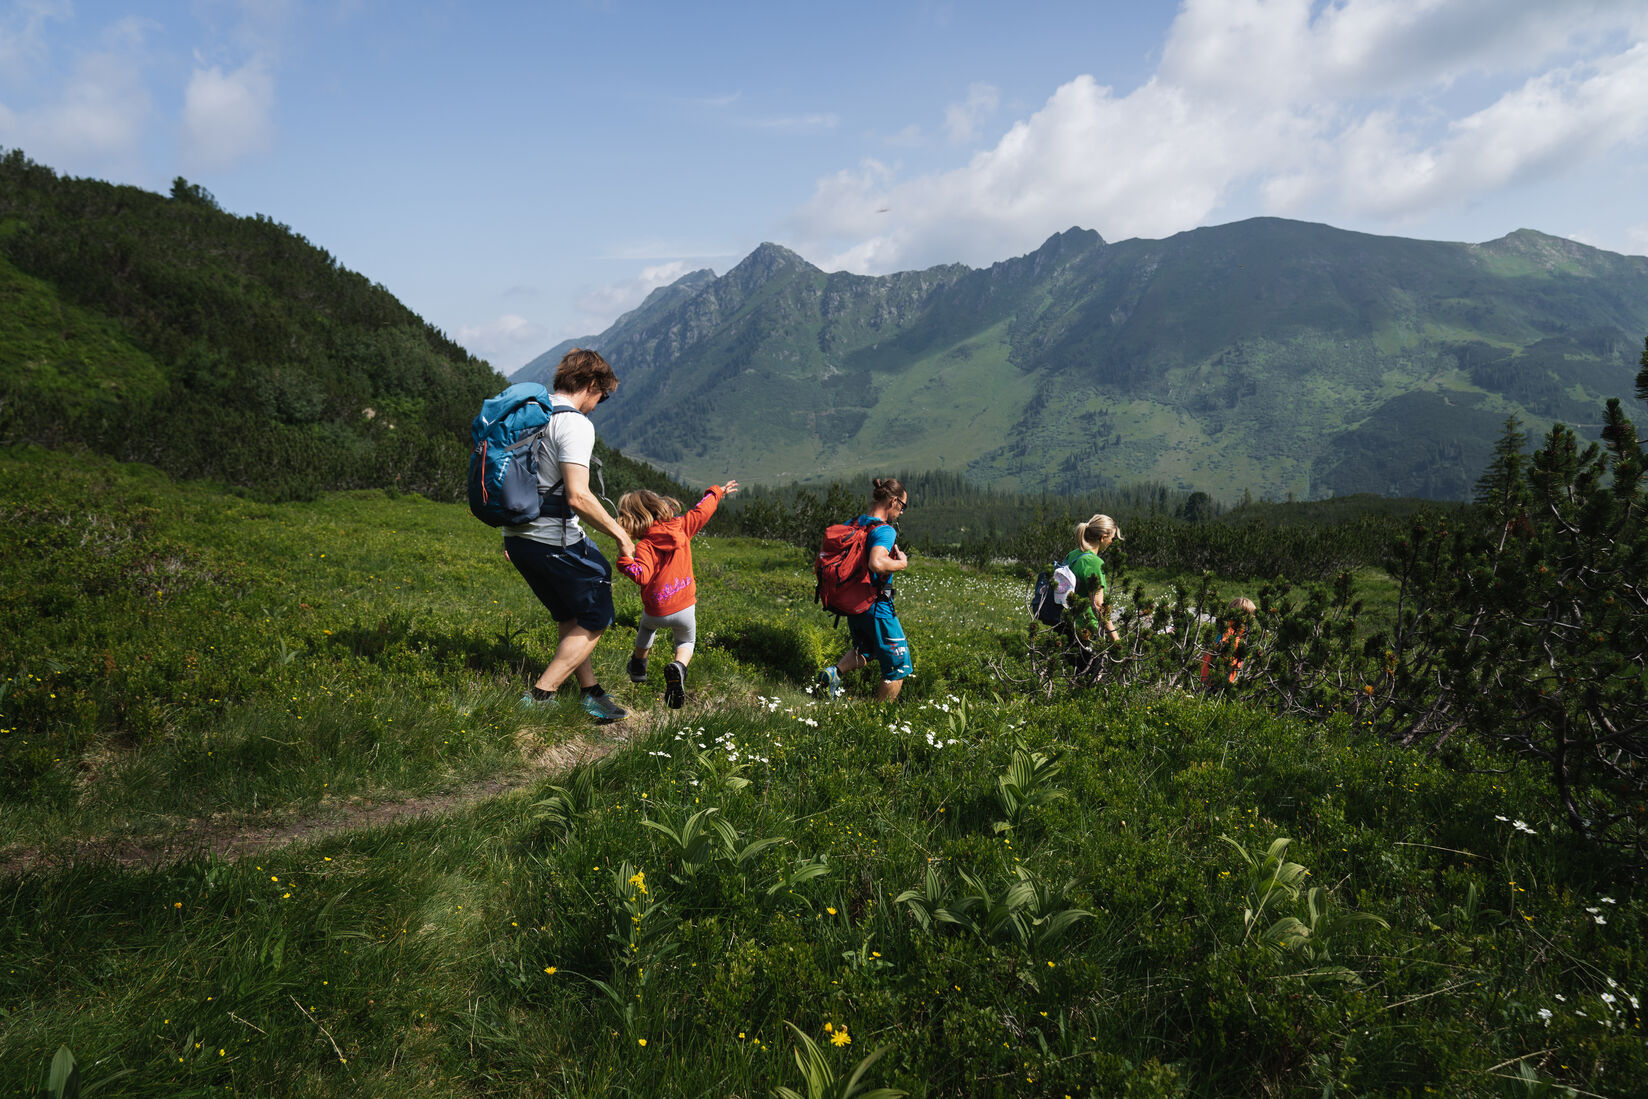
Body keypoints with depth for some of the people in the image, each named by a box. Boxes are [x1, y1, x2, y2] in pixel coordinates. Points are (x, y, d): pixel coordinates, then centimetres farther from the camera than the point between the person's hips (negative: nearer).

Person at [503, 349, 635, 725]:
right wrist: (618, 532, -13)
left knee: (570, 618, 22)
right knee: (595, 619, 7)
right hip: (555, 542, -9)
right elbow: (578, 497, -25)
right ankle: (539, 698, 3)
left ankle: (589, 692, 27)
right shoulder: (574, 424, -16)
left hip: (517, 538, 9)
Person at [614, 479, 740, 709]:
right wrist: (718, 491, 26)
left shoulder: (645, 545, -17)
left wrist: (625, 561, -22)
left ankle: (638, 667, 49)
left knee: (647, 627, 34)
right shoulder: (681, 527, -3)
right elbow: (702, 510, 12)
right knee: (686, 642, 24)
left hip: (656, 611, -2)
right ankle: (678, 667, -9)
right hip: (685, 608, 2)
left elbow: (643, 575, -32)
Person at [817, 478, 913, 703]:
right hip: (877, 607, -8)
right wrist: (901, 564, -21)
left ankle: (834, 672, 8)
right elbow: (877, 563, -39)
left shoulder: (852, 524, 4)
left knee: (866, 651, 32)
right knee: (899, 667, 9)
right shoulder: (885, 531, -21)